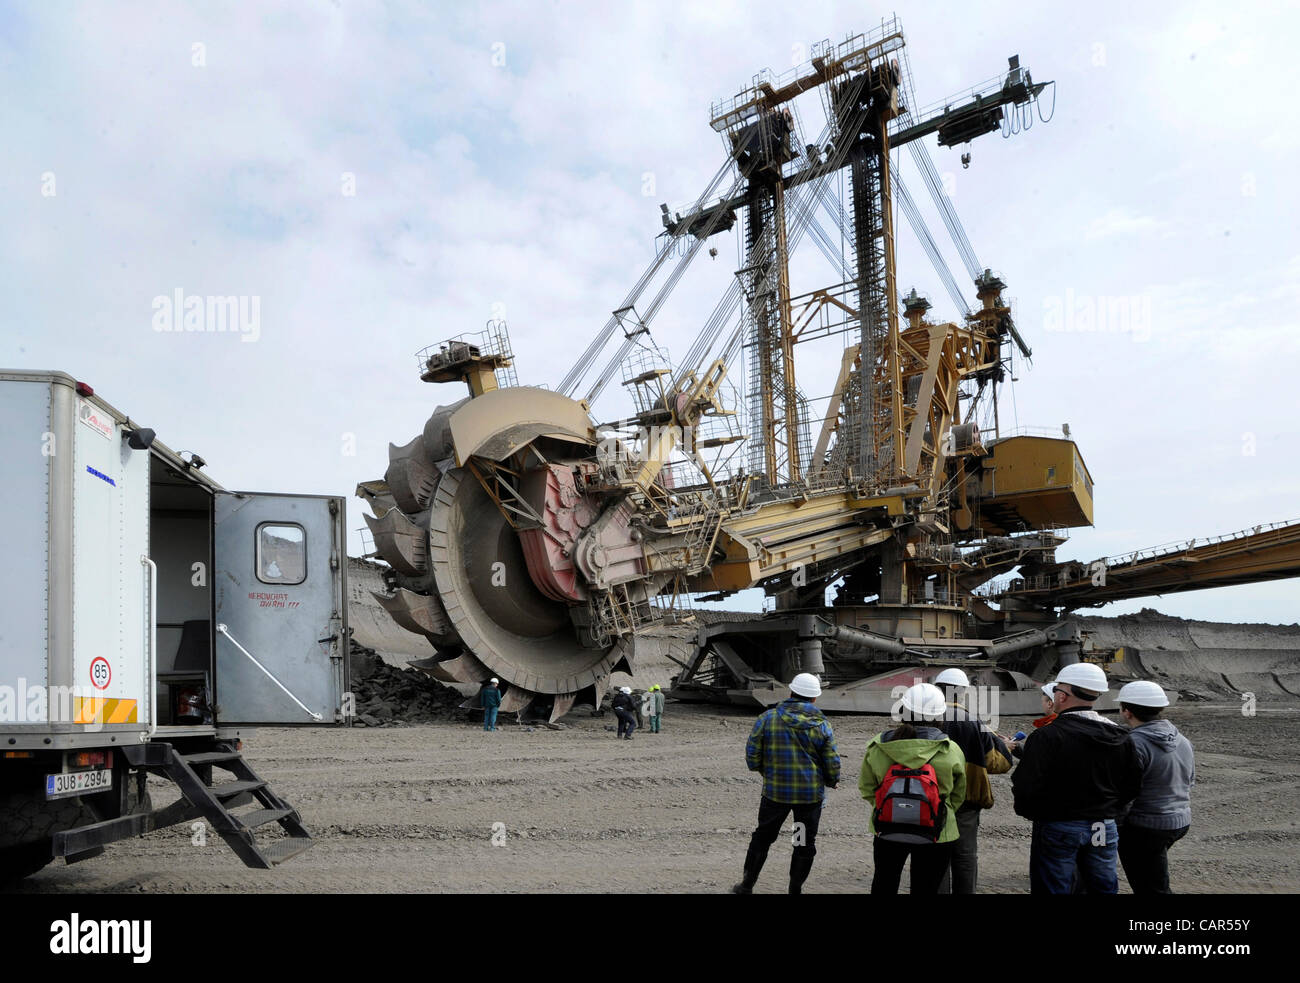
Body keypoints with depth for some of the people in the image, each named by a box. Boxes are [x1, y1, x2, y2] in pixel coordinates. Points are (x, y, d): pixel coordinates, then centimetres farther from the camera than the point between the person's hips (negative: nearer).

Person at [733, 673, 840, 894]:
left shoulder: (767, 718, -7)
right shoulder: (821, 725, -5)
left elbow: (752, 755, -4)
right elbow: (832, 764, -2)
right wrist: (832, 781, 19)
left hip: (775, 791, 1)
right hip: (811, 793, 0)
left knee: (763, 836, 16)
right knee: (805, 843, 13)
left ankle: (746, 885, 22)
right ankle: (795, 889, 19)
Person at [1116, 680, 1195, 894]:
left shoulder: (1135, 744, -21)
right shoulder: (1182, 741, 9)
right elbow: (1190, 782, 20)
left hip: (1144, 828, -9)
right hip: (1181, 822, 9)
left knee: (1152, 889, 0)